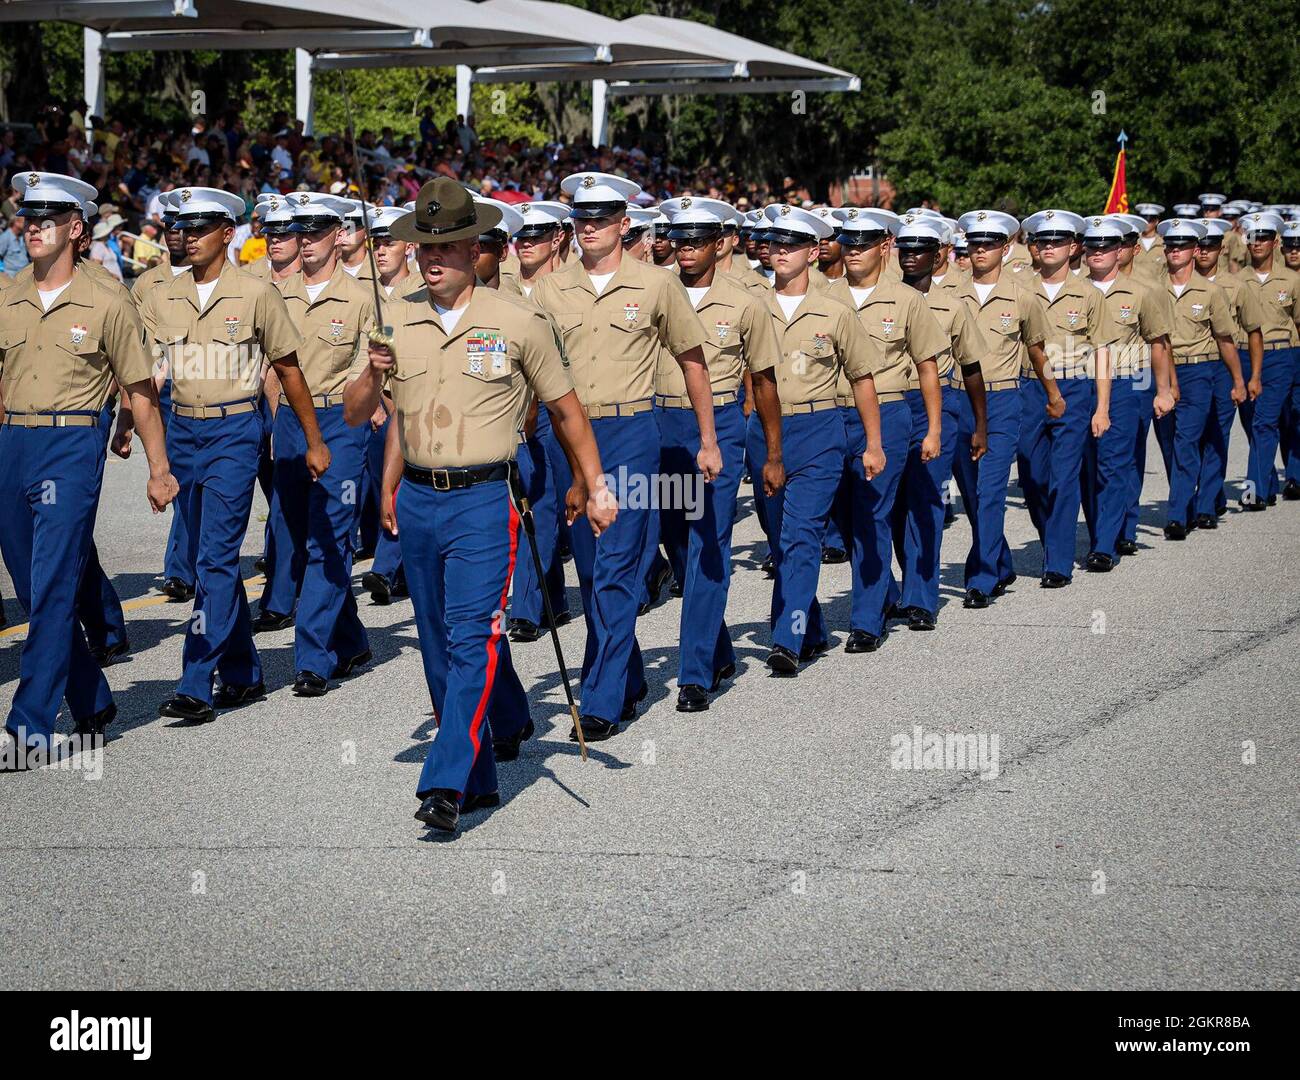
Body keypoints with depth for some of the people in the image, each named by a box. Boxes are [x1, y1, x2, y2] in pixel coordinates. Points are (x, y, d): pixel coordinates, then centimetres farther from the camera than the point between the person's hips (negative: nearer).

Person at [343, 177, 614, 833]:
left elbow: (565, 409, 7)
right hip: (418, 501, 5)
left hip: (483, 501, -5)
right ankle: (490, 759, 24)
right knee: (440, 649, 10)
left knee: (471, 640, -14)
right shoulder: (394, 321, 6)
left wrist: (593, 489, 8)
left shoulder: (518, 323, -3)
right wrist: (372, 374, -12)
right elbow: (355, 415, 9)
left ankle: (446, 787, -18)